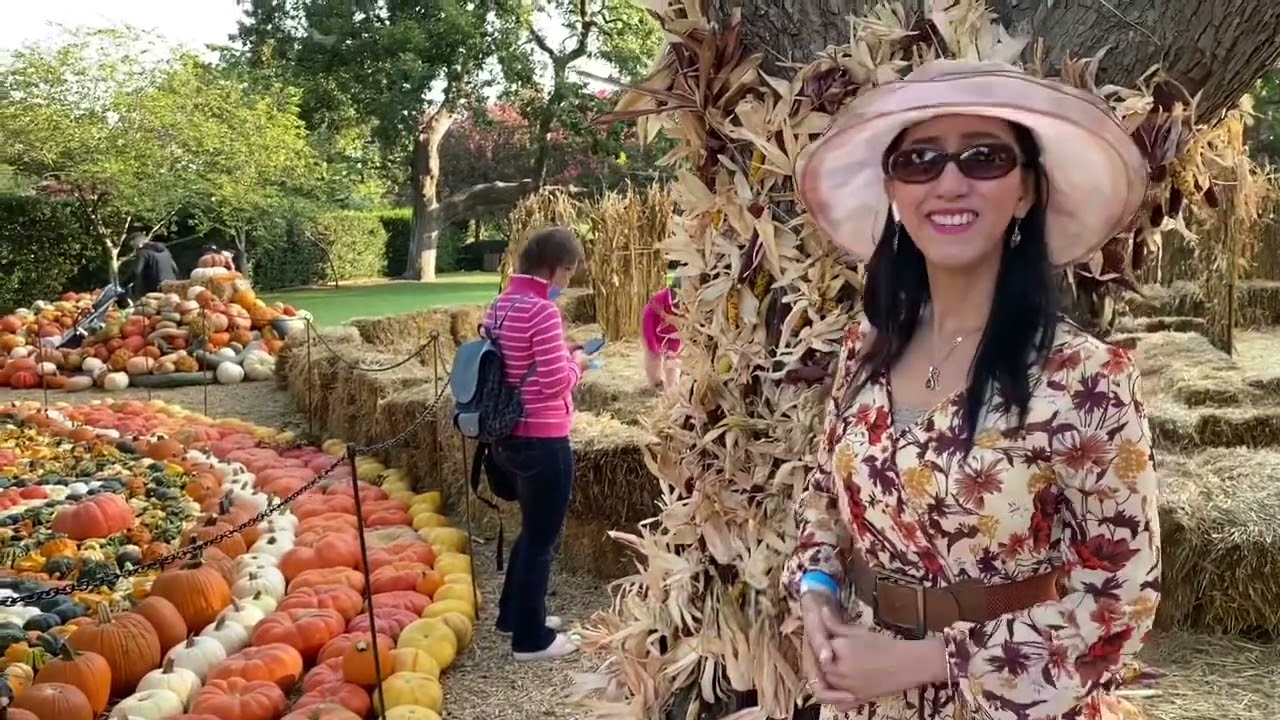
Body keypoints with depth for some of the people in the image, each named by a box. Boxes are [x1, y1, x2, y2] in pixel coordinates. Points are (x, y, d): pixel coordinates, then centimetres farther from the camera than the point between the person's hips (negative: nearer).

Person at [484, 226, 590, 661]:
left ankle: (514, 614, 37)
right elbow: (556, 382, -21)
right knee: (542, 537, 5)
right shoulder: (542, 311, -21)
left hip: (511, 436, 9)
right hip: (543, 440, -9)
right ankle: (531, 639, 16)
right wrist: (576, 363, -2)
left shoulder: (501, 305, 7)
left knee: (533, 529, 25)